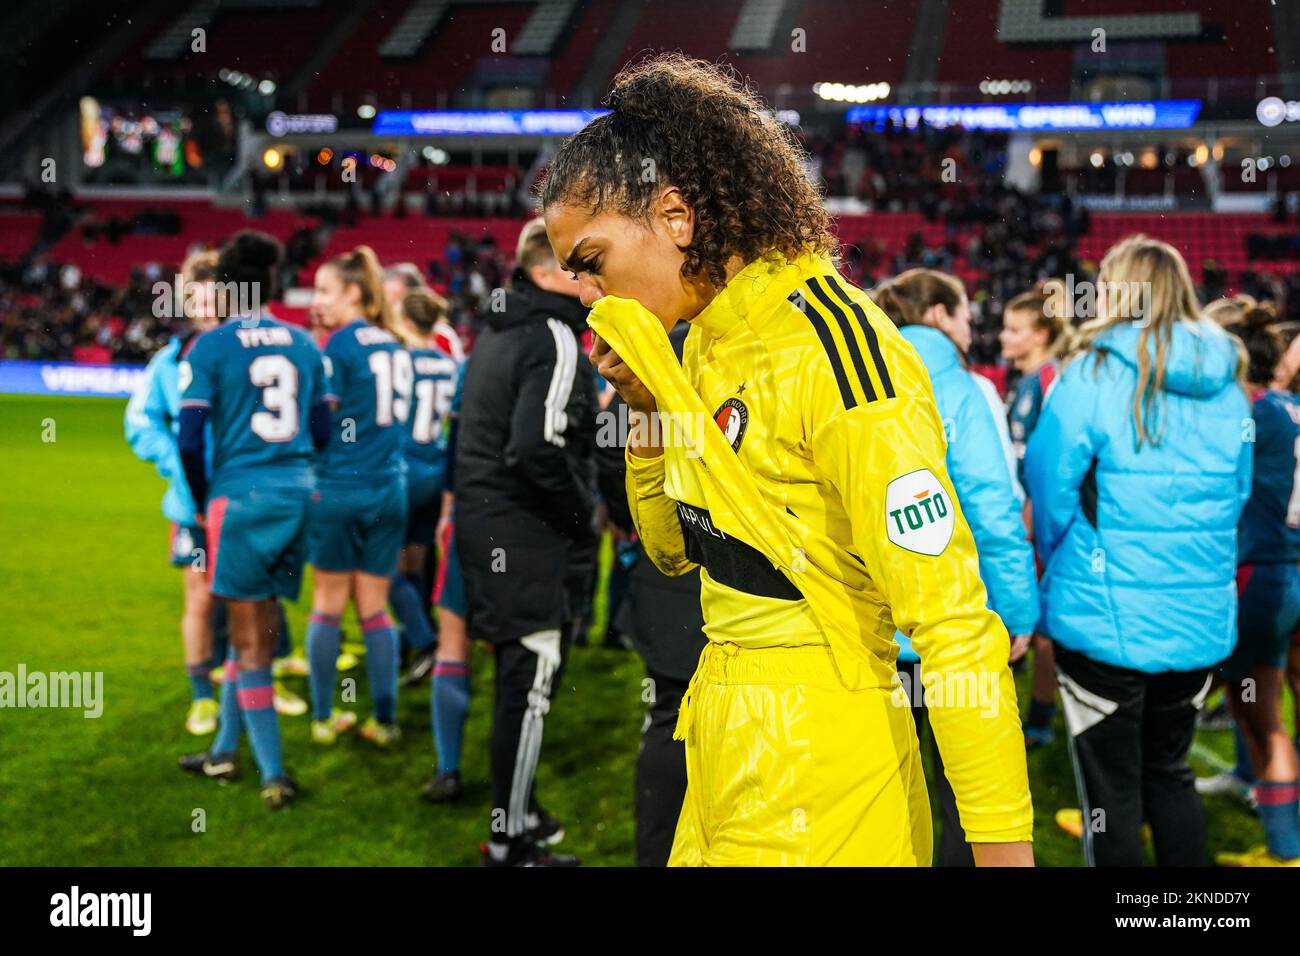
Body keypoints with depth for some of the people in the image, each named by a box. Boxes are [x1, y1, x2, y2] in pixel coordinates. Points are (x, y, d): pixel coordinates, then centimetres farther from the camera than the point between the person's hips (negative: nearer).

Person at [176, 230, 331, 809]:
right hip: (299, 495, 5)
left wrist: (202, 503, 4)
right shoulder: (303, 344, 8)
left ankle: (274, 776, 3)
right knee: (256, 628, 17)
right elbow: (322, 431, 10)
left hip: (241, 496, -5)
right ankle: (225, 751, 30)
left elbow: (191, 440, -9)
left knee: (251, 640, 2)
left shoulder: (209, 348, -6)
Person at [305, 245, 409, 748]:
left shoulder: (341, 343, -7)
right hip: (389, 489, 5)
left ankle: (323, 717, 13)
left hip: (338, 488, -5)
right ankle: (384, 719, 10)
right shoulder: (395, 346, 11)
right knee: (375, 608, 10)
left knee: (328, 604, 6)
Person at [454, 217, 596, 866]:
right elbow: (538, 451, -26)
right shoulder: (554, 339, -16)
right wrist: (587, 512, -12)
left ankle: (516, 808, 32)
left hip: (484, 529, 10)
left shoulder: (496, 333, 14)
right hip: (526, 541, -10)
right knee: (530, 682, -2)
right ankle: (511, 844, 7)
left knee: (519, 675, 19)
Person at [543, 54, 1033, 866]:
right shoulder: (708, 337, 6)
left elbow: (953, 620, -22)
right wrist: (647, 410, -2)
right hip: (724, 759, 8)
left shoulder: (833, 352, -20)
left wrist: (1003, 845, -22)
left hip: (814, 796, -8)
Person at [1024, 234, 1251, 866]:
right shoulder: (1227, 387, 4)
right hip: (1201, 619, 5)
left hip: (1107, 620, -5)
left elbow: (1051, 491, -9)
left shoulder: (1092, 375, -12)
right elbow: (1235, 499, 11)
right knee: (1168, 773, 21)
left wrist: (1068, 574, 9)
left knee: (1112, 790, 7)